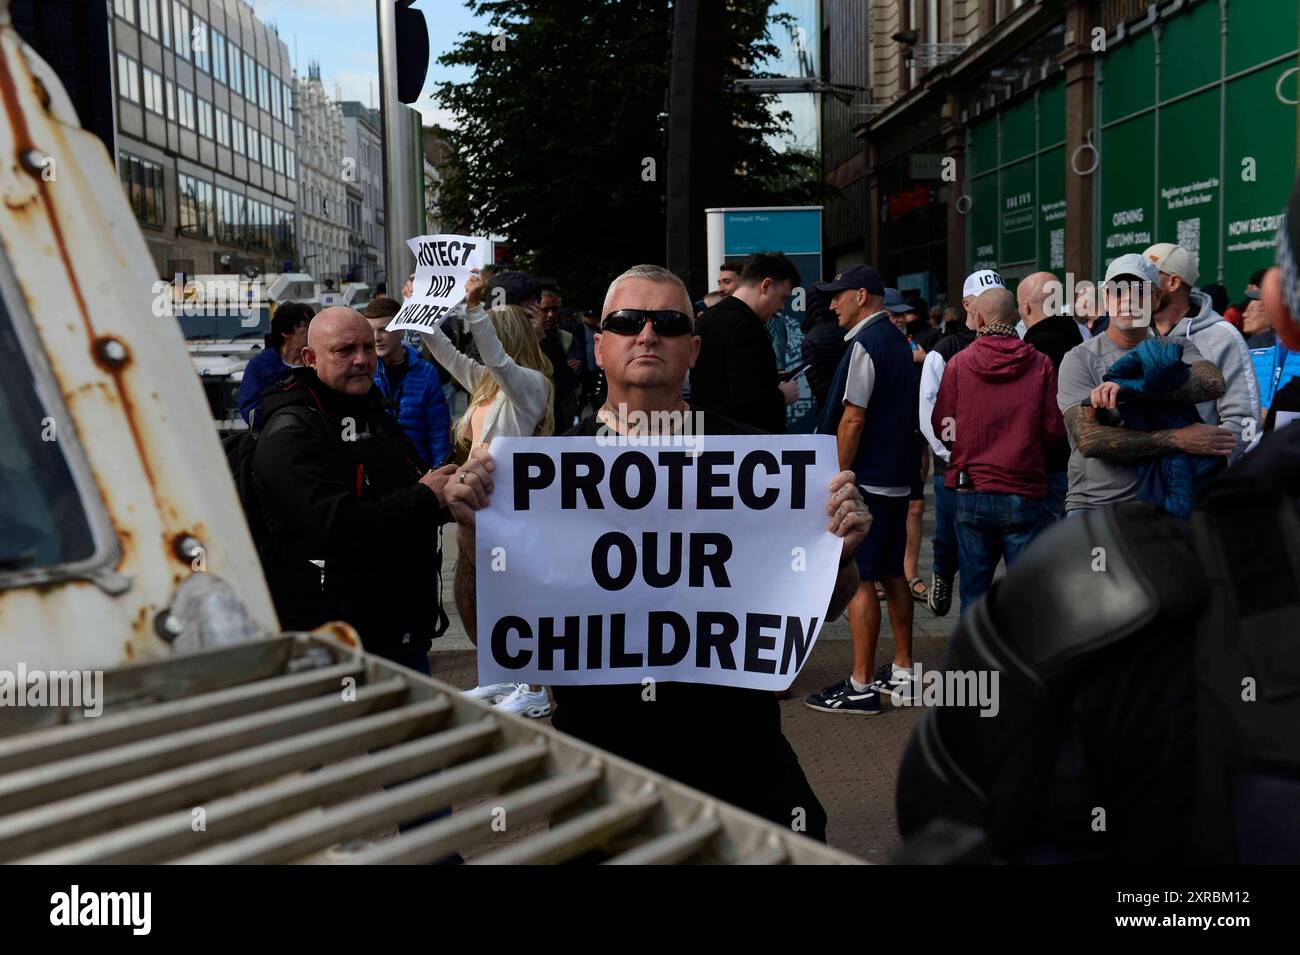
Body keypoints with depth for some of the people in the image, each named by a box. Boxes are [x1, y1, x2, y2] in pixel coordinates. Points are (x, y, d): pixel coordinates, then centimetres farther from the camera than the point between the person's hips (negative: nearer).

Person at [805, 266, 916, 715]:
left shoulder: (864, 345, -15)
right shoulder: (897, 341, 15)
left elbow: (852, 421, -19)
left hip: (865, 480, -10)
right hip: (896, 476, 10)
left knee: (860, 580, -5)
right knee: (891, 575, 15)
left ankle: (861, 687, 0)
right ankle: (902, 671, 24)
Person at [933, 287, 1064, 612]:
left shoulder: (958, 363, -3)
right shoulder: (1041, 364, -4)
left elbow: (942, 427, 1)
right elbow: (1054, 433, -2)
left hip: (971, 492, 1)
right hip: (1024, 494, -1)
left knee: (974, 589, 10)